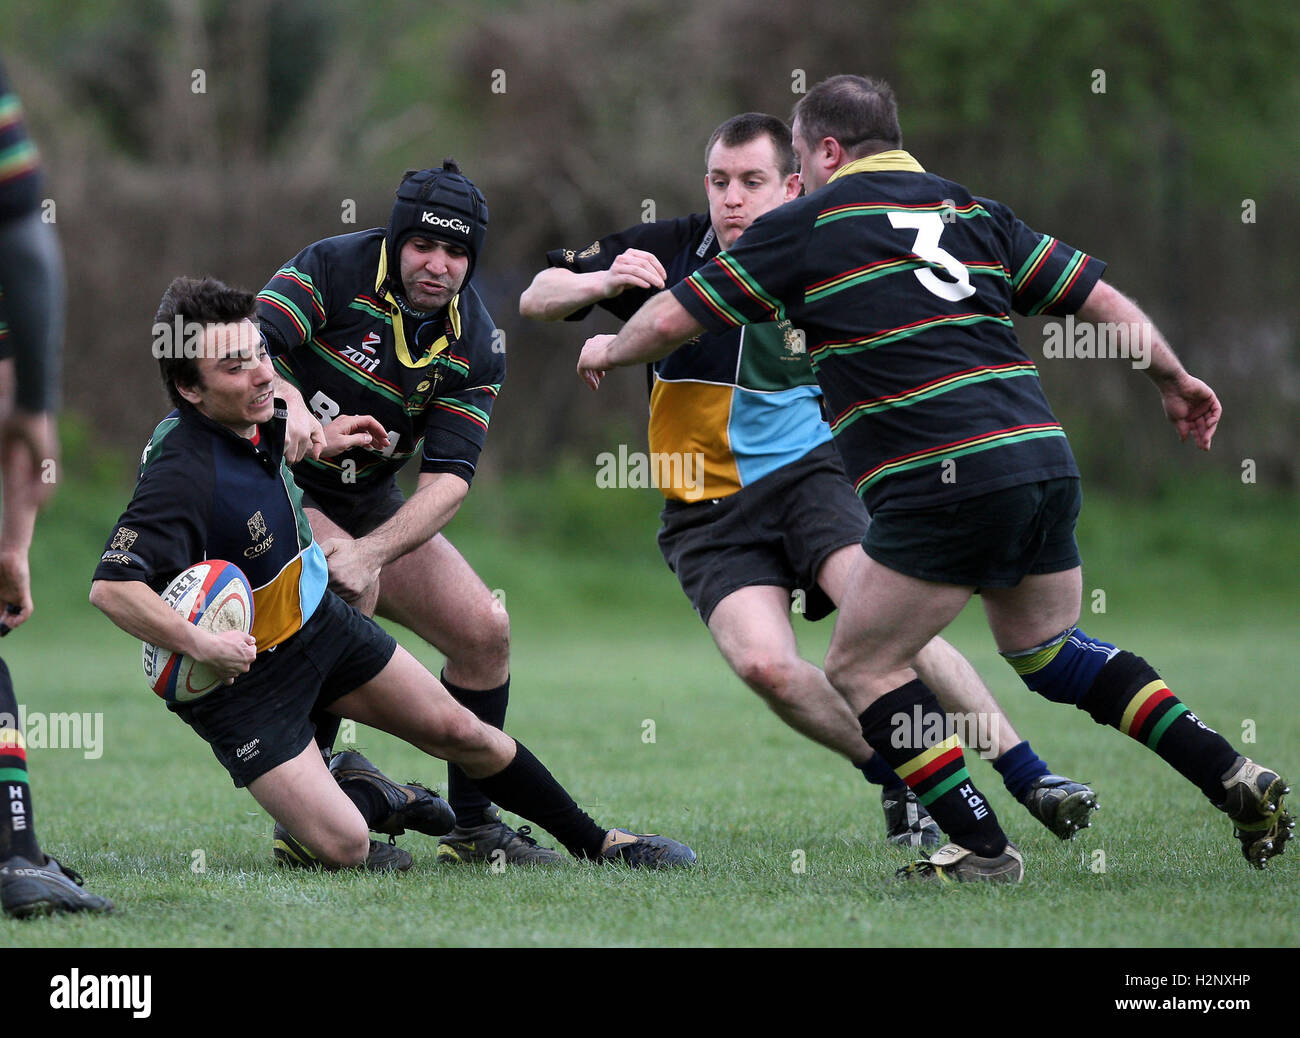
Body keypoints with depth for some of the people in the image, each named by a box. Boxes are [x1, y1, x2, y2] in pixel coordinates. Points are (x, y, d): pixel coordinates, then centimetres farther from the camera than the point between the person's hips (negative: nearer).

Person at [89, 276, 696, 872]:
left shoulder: (254, 420, -6)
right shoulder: (186, 473, -33)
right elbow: (112, 587, -39)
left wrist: (312, 442, 8)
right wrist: (202, 646, -43)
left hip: (320, 620, 8)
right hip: (240, 684, -8)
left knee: (460, 731, 13)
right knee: (343, 847, -17)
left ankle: (596, 843, 31)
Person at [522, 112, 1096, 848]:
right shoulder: (668, 251, -2)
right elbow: (537, 298, 1)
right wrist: (600, 282, -19)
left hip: (807, 475, -1)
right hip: (707, 512, 1)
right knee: (764, 664, -24)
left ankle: (1030, 779, -19)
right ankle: (905, 784, -5)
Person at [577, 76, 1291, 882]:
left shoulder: (809, 224, 3)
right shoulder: (974, 211, 18)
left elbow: (672, 318, 7)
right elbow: (1102, 300, 17)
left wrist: (609, 352, 28)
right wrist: (1175, 381, 32)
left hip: (943, 481, -7)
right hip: (1046, 461, 7)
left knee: (862, 669, 8)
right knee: (1047, 650, 25)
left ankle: (982, 846, 4)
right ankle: (1234, 778, 16)